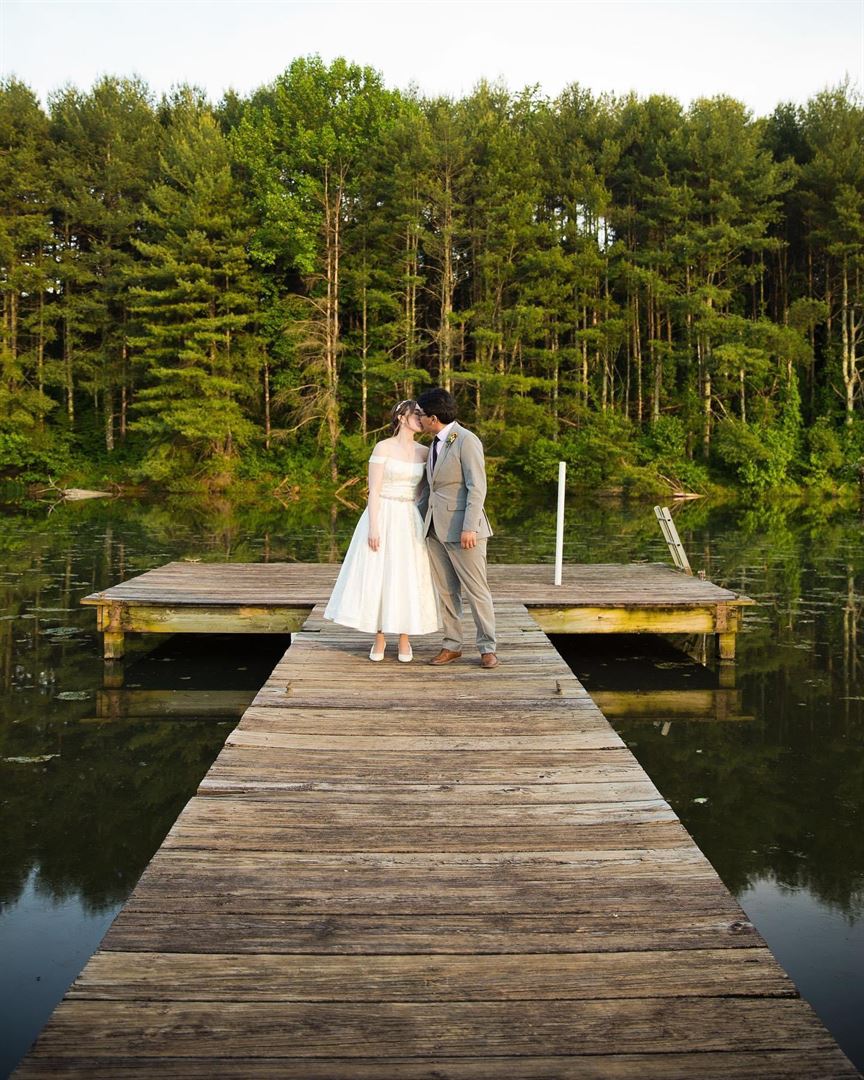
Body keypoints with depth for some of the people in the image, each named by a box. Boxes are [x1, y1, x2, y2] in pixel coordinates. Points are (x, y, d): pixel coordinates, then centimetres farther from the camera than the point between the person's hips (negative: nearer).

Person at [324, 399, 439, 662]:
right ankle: (379, 639, 14)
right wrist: (373, 528, -16)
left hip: (410, 521, 4)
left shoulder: (424, 452, 7)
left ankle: (404, 640, 17)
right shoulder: (383, 447, -7)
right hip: (383, 518, -4)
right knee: (378, 576, 0)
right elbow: (373, 490, -11)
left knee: (408, 579, 4)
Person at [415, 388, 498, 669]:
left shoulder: (466, 440, -12)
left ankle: (487, 648, 6)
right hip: (436, 528, 8)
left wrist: (469, 528, -22)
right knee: (446, 590, 9)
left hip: (462, 528, -8)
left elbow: (477, 487, -17)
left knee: (476, 590, -2)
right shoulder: (436, 443, 15)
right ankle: (452, 645, 16)